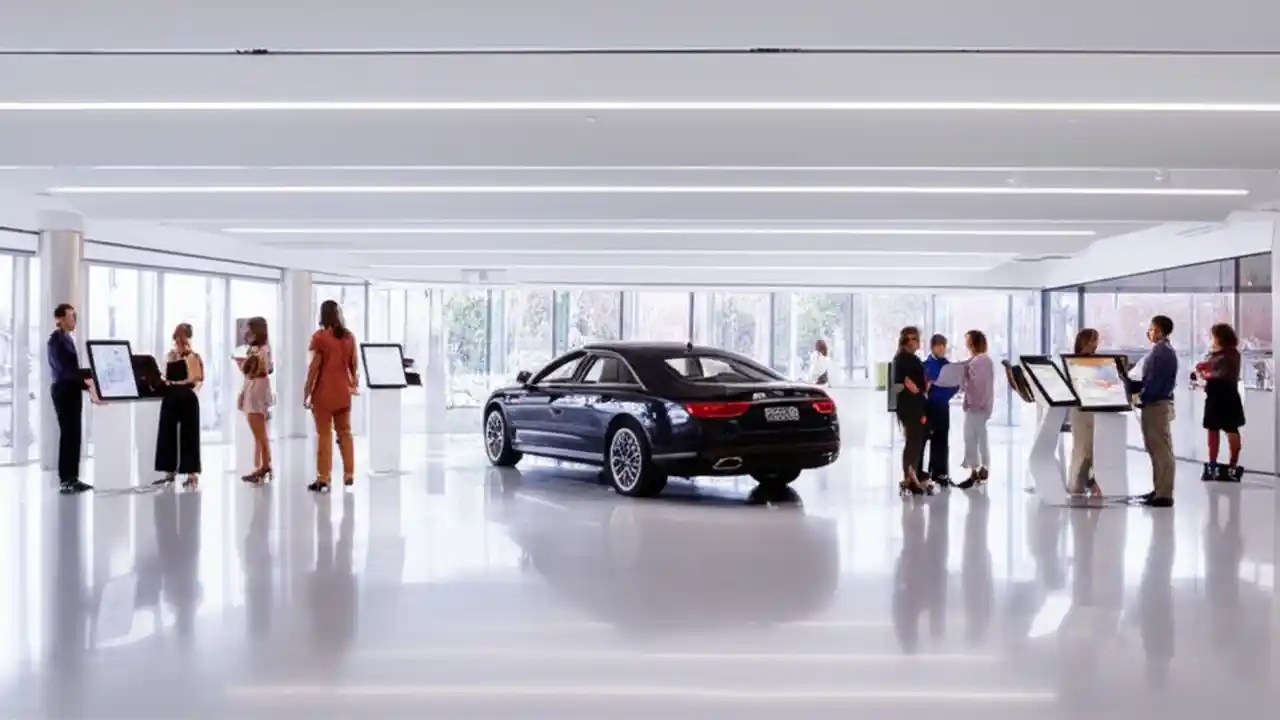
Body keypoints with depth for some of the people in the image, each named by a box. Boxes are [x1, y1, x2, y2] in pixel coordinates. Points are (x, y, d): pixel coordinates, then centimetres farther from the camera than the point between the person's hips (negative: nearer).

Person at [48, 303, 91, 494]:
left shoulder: (68, 338, 15)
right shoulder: (56, 338, -13)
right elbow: (63, 368, -21)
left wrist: (84, 381, 8)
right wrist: (86, 382, -26)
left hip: (72, 389, 9)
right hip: (63, 390, -9)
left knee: (74, 434, 10)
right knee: (67, 434, -7)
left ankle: (73, 477, 14)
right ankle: (65, 480, -3)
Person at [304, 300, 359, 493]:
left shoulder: (320, 336, -8)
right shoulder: (349, 336, 6)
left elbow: (314, 366, -9)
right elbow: (353, 364, 10)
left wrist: (307, 392, -4)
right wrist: (353, 383, 23)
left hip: (324, 392, -4)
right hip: (343, 391, 4)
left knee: (324, 435, -1)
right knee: (345, 432, 13)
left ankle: (323, 478, 0)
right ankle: (349, 474, 14)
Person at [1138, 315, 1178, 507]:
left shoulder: (1163, 352, -15)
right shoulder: (1160, 350, 16)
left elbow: (1155, 381, -20)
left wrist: (1142, 397, -13)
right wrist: (1142, 395, 11)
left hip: (1157, 405, -10)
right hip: (1154, 404, 10)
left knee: (1162, 451, -7)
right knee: (1156, 450, 15)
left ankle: (1165, 494, -5)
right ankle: (1159, 490, 22)